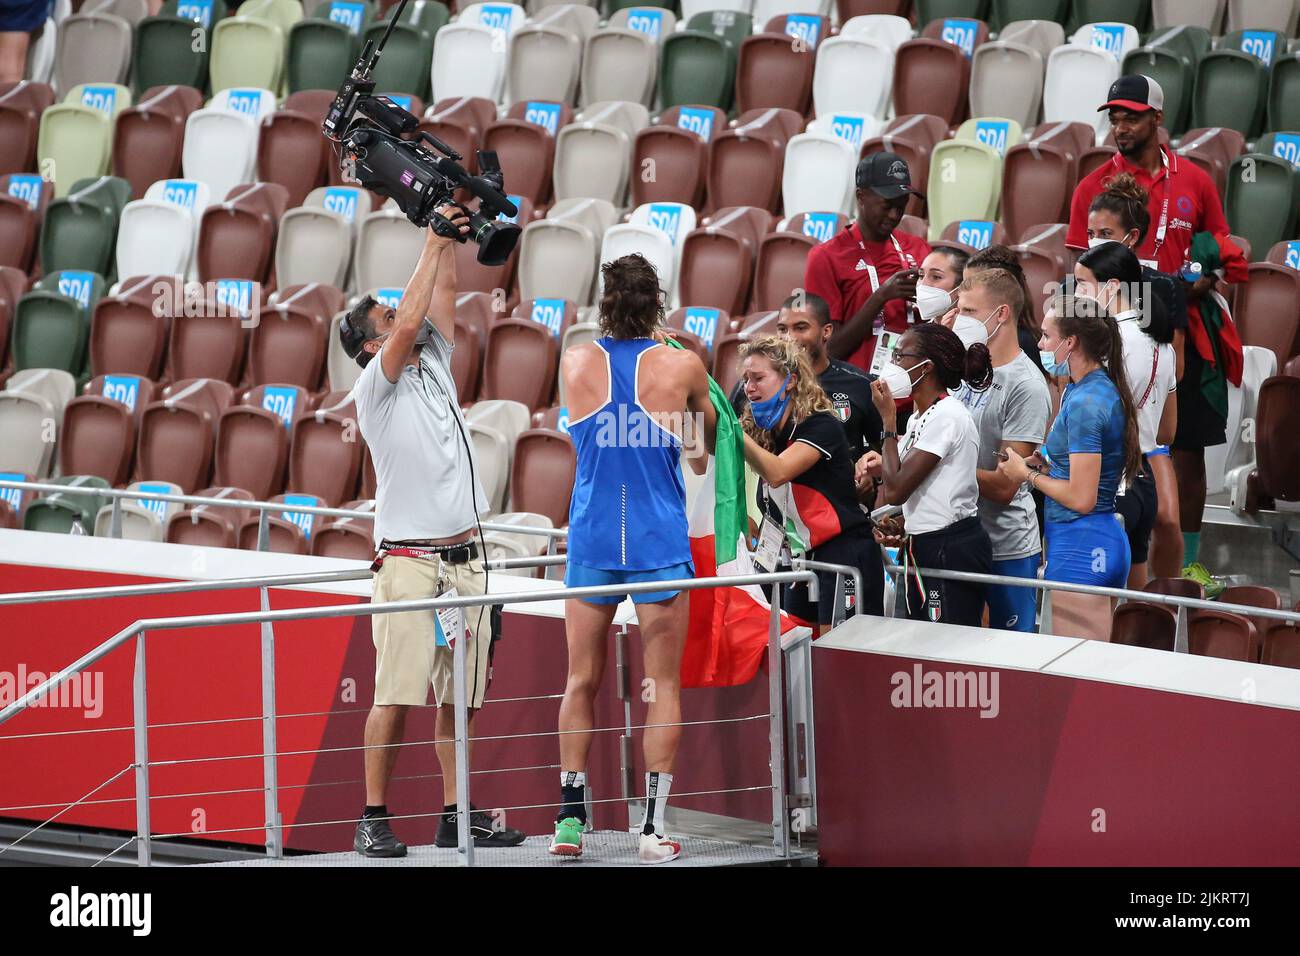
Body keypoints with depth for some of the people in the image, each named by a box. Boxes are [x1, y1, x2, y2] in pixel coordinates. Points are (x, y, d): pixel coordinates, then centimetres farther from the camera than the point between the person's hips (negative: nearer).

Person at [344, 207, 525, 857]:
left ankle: (456, 815, 10)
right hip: (408, 560, -6)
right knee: (397, 695, -10)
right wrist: (433, 244, -10)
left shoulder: (435, 365, 17)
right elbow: (409, 324, -15)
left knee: (460, 696, 6)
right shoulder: (376, 387, -2)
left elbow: (441, 298, 14)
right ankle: (373, 820, -7)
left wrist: (451, 243, 3)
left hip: (464, 558, 6)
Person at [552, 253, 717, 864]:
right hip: (659, 541, -2)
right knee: (663, 686, 3)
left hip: (592, 539, 2)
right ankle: (653, 827, -1)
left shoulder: (575, 363, 0)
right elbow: (708, 427, 16)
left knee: (582, 681, 11)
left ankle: (570, 819, 10)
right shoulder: (681, 367, -5)